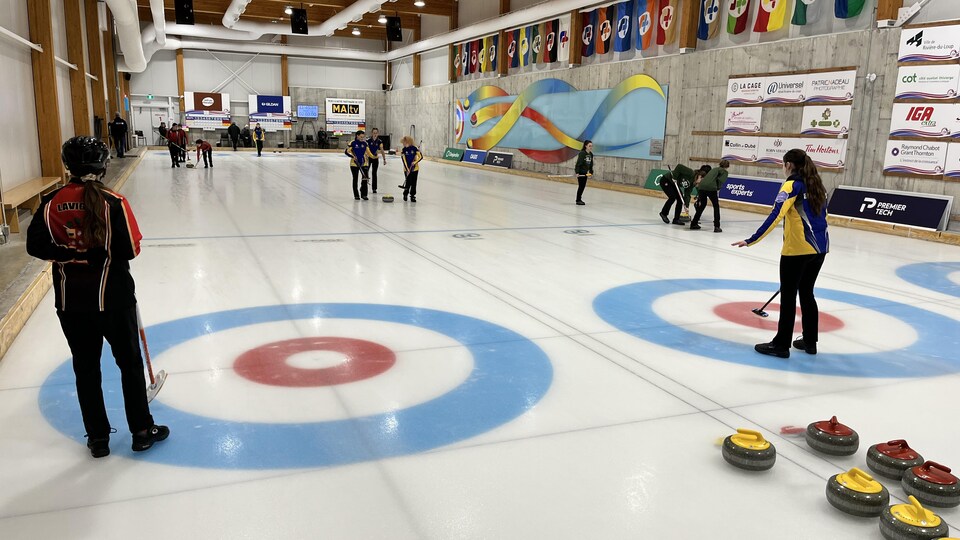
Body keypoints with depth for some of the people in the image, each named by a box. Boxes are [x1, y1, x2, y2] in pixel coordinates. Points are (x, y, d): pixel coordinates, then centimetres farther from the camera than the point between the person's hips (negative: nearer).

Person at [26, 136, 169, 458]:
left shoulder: (52, 203, -5)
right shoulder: (113, 203, -15)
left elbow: (36, 246, -6)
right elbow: (130, 249, -15)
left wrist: (69, 253, 4)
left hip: (70, 301, 3)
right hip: (112, 297, -3)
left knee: (85, 368, 14)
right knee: (129, 362, 13)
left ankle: (98, 438, 24)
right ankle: (142, 431, 22)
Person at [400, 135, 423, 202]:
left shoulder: (415, 148, -8)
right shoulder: (403, 150, -6)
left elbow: (421, 157, -8)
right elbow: (404, 160, -10)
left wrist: (415, 162, -23)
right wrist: (407, 169, -18)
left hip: (415, 168, 0)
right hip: (407, 169, 0)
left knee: (414, 183, 1)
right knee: (408, 183, 0)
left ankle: (412, 196, 11)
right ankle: (405, 194, 21)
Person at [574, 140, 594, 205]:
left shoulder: (591, 154, 5)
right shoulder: (582, 153, -17)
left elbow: (591, 164, 13)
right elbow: (578, 163, -20)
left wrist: (591, 172, 12)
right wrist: (577, 172, -25)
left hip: (585, 172, 7)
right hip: (580, 171, -7)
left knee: (583, 186, 9)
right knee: (581, 185, -7)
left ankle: (579, 199, 20)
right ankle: (578, 200, 1)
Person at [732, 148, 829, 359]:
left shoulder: (792, 185, -10)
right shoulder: (817, 185, 13)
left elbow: (776, 216, -20)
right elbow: (821, 215, 17)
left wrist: (752, 240, -22)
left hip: (797, 248, -8)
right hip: (820, 247, 8)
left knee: (788, 296, 0)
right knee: (806, 293, 18)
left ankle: (781, 345, 5)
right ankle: (810, 341, 24)